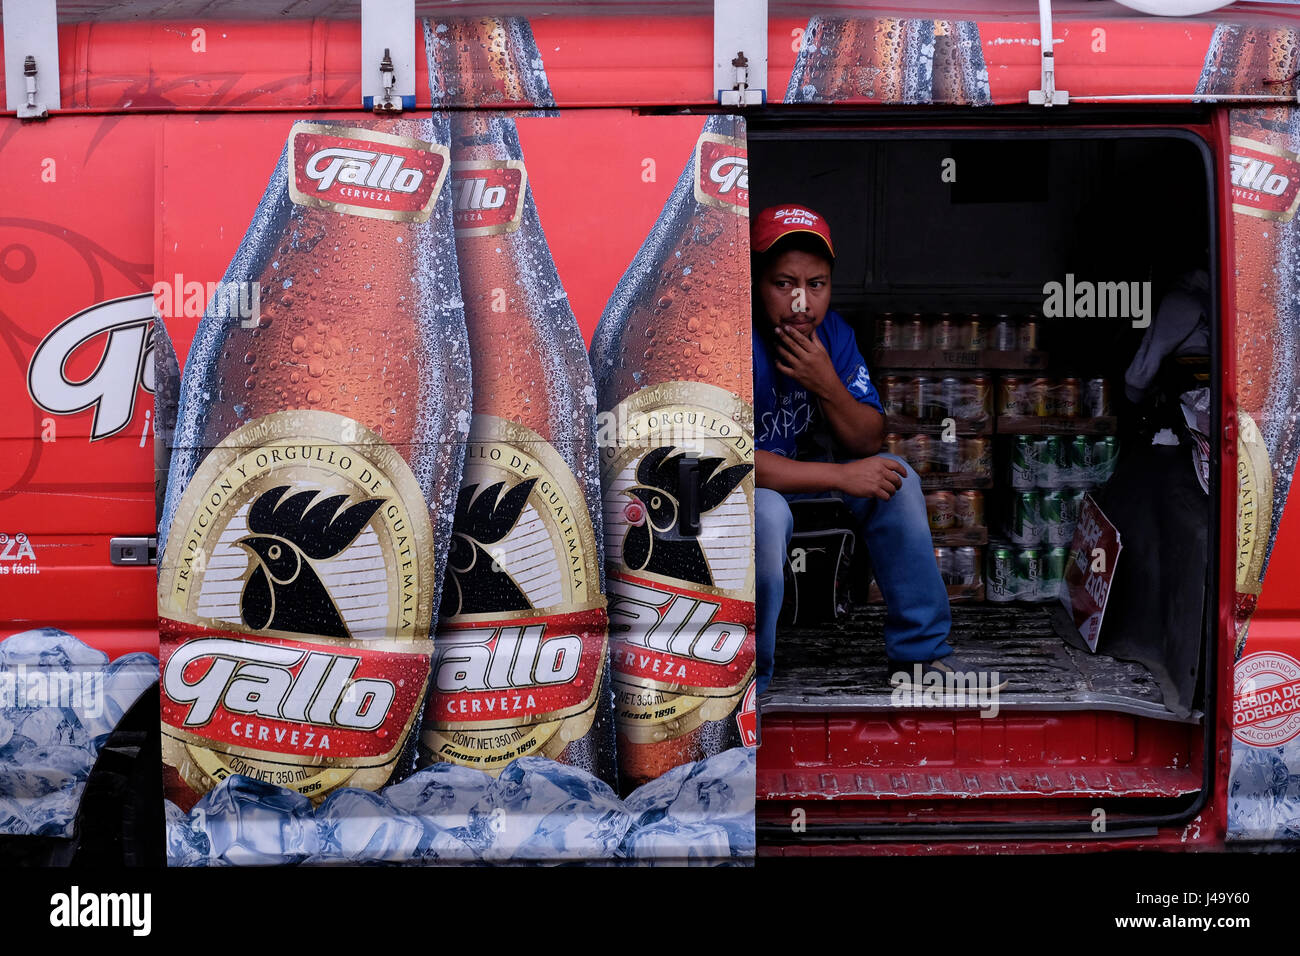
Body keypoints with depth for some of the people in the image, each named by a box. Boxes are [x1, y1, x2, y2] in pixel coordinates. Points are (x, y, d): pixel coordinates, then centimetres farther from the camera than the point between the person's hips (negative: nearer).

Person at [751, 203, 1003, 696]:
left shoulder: (832, 332, -3)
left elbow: (870, 443, -2)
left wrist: (828, 385, -22)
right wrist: (841, 476, -25)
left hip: (786, 475, 8)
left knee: (895, 477, 0)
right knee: (767, 514, -37)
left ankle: (921, 653, 7)